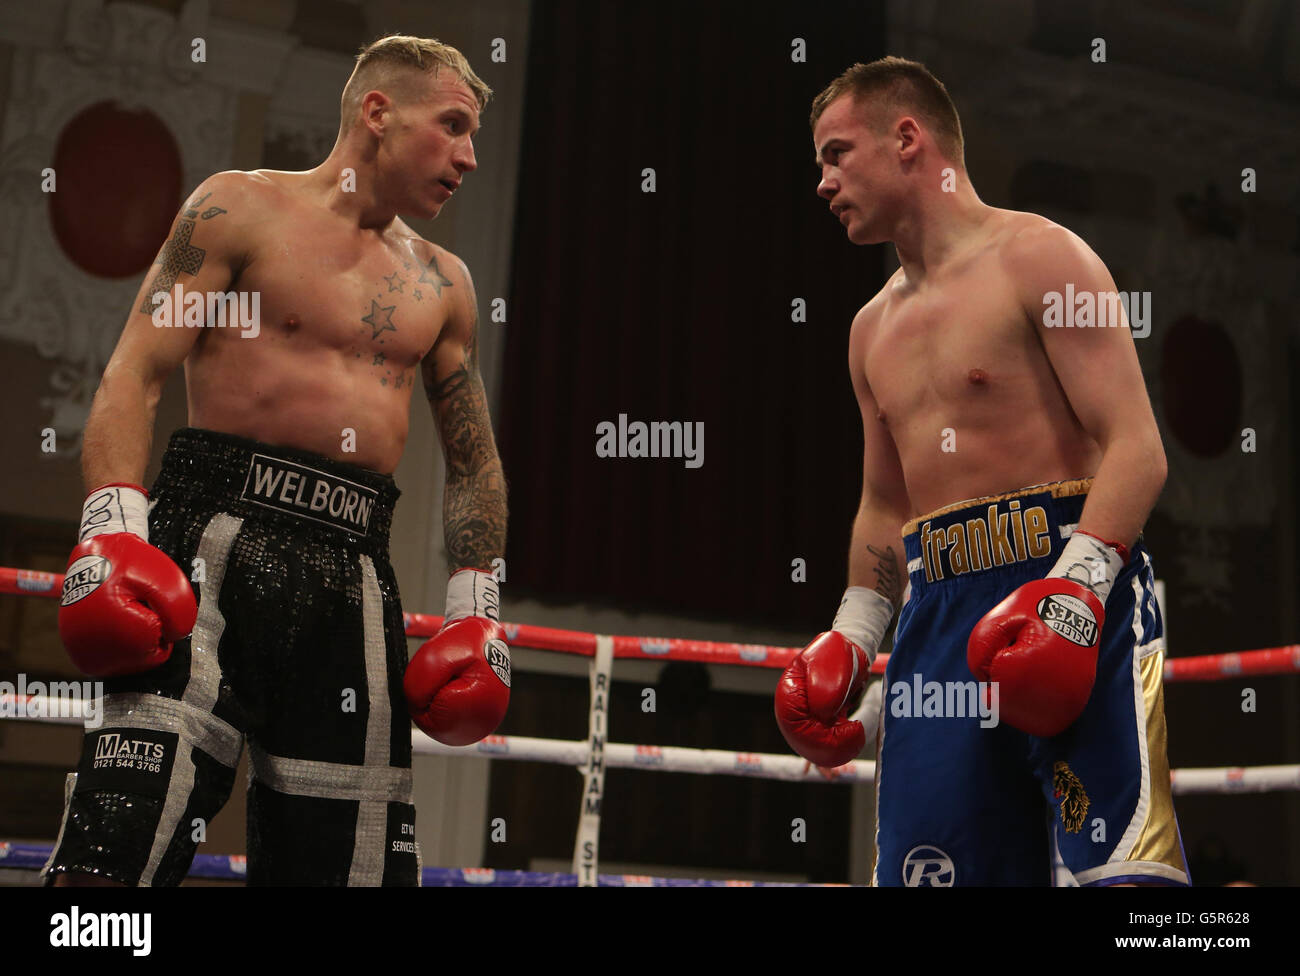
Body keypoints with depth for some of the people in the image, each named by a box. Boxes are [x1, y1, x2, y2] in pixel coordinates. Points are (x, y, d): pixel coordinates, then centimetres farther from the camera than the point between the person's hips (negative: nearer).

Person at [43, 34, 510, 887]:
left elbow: (475, 462, 22)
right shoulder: (240, 209, 7)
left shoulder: (443, 284, 19)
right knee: (117, 847, -16)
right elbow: (134, 375, -2)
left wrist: (476, 609, 13)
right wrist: (115, 527, -15)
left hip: (356, 569, 5)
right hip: (220, 528, -4)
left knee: (352, 857, 3)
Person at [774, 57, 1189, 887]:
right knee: (929, 867, 3)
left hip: (1075, 590, -6)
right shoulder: (873, 328, 22)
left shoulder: (1038, 257, 0)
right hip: (937, 616, 7)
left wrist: (1071, 591, -23)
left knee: (1124, 868, -17)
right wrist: (851, 638, 17)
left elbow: (1136, 447, -10)